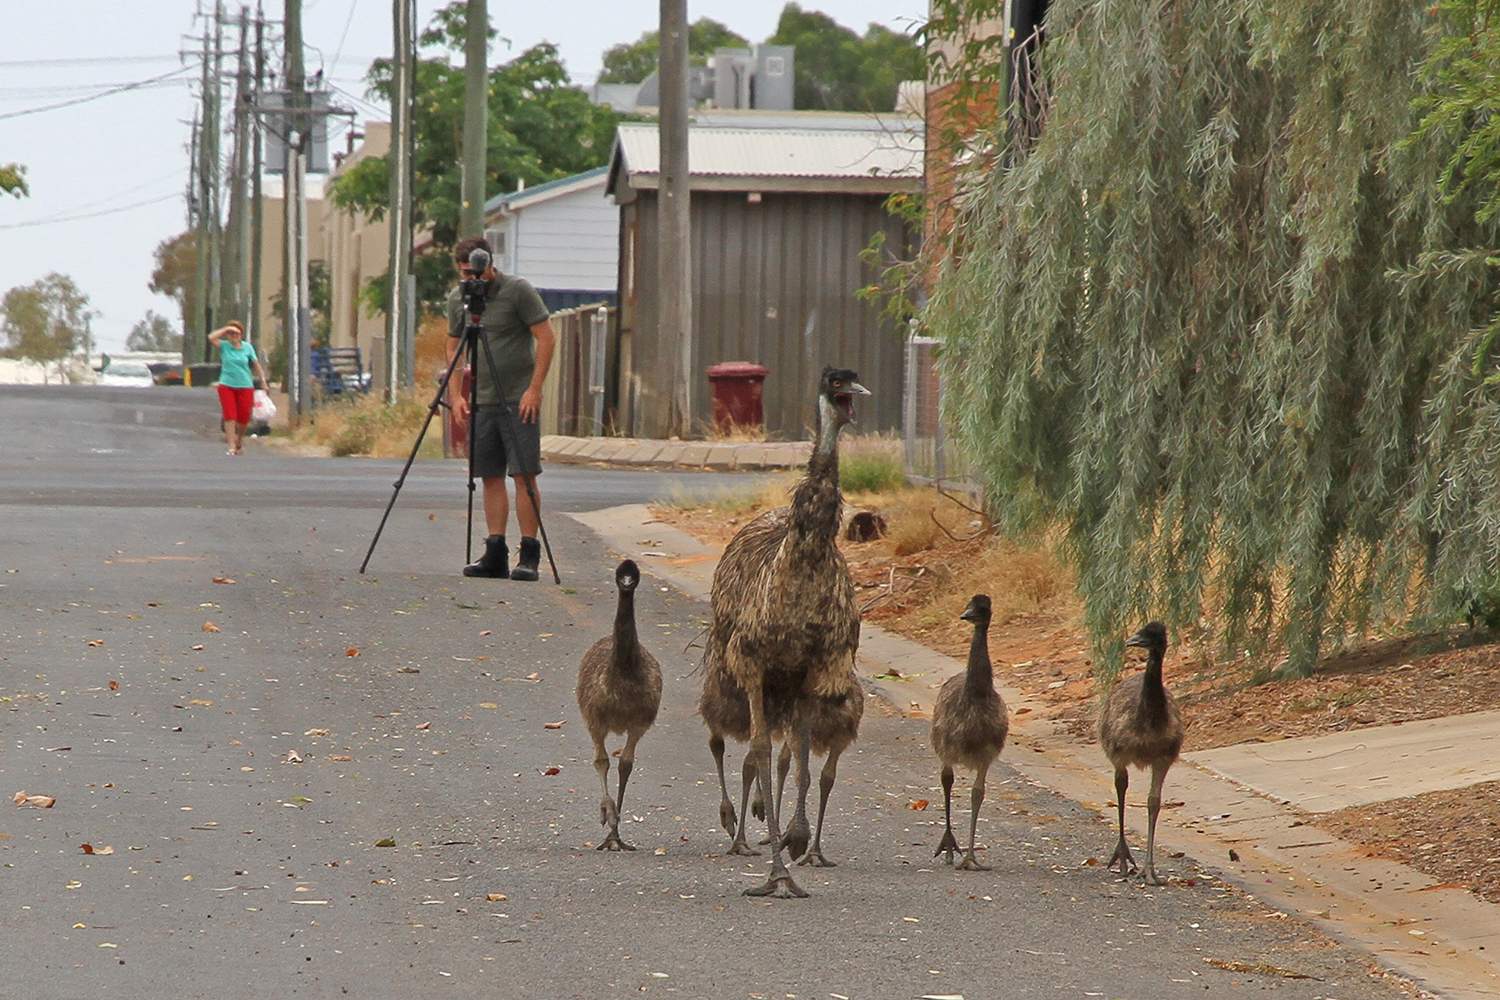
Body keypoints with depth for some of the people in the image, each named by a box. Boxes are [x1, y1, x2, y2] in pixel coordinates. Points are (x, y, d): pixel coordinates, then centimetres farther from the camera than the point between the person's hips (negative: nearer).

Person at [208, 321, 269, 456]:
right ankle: (231, 446, -6)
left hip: (245, 386, 1)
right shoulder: (224, 346, 0)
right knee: (229, 416, -7)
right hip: (227, 385, -1)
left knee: (244, 417, 3)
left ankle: (240, 438, 33)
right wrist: (226, 329, -15)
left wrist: (263, 380, 1)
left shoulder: (247, 347, 2)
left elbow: (256, 364, 6)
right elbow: (211, 337, -17)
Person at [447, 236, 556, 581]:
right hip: (482, 401, 5)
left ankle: (529, 555, -7)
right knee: (491, 476, 4)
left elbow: (546, 337, -8)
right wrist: (455, 394, 7)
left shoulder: (518, 291, -8)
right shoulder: (458, 298, 9)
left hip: (519, 400, -5)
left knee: (524, 475, -8)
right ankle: (495, 555, 6)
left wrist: (534, 389, -13)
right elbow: (454, 348, 17)